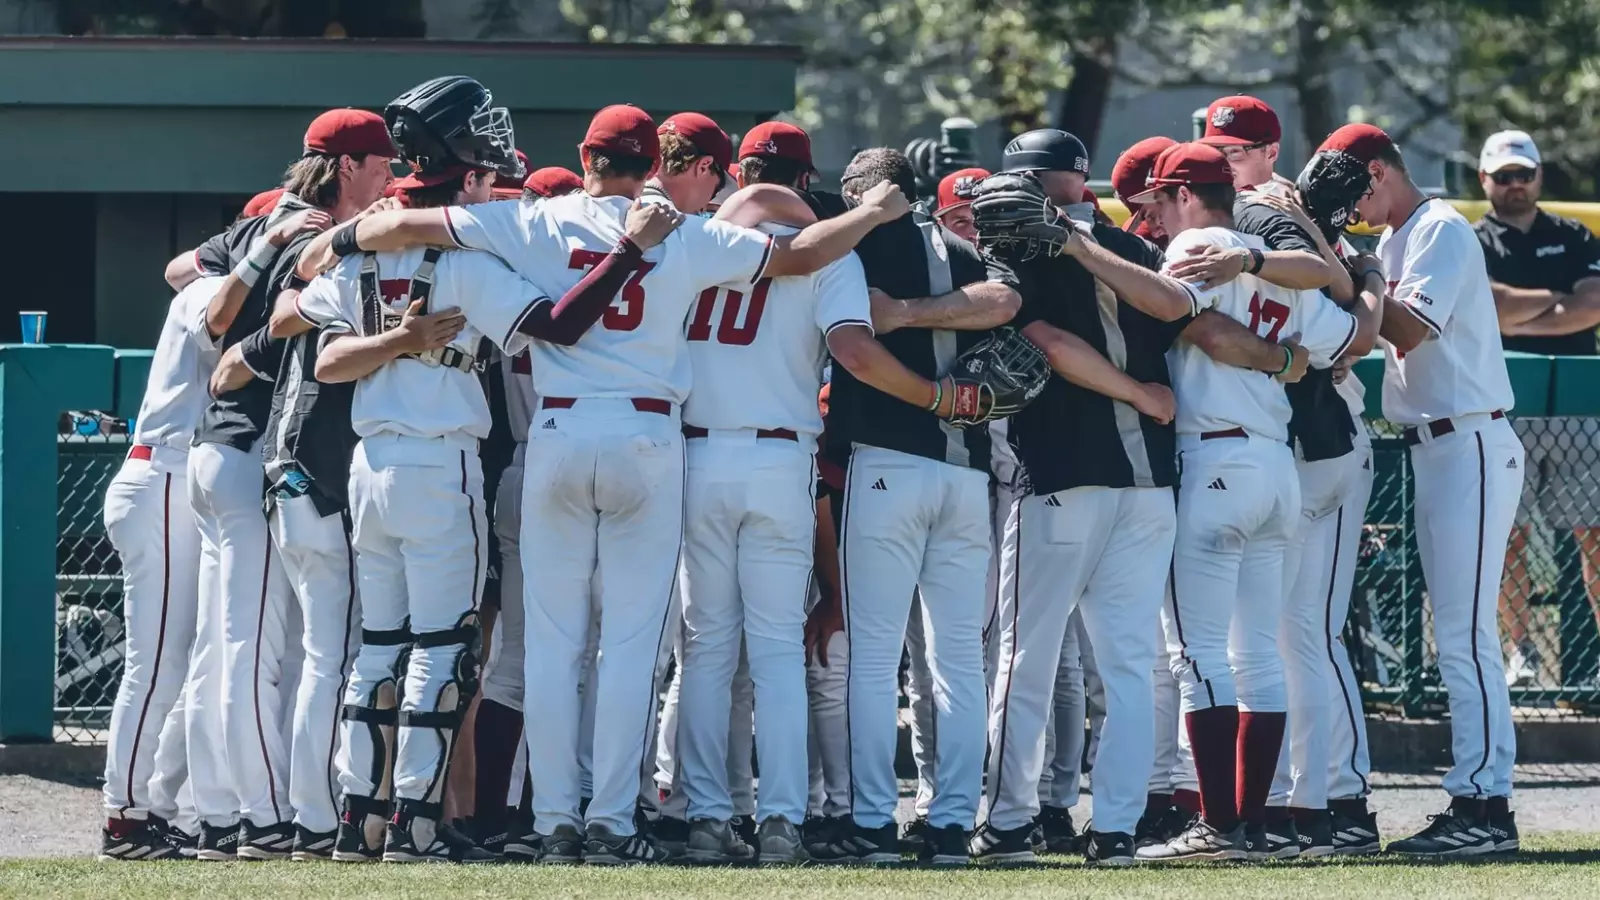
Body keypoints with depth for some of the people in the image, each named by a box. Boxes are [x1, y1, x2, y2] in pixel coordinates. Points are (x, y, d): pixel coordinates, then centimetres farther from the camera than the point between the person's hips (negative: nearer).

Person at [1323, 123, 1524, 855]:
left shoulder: (1440, 231, -10)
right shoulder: (1392, 243, 17)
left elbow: (1408, 330, -21)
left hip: (1470, 448, -10)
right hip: (1434, 452, 10)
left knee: (1465, 632, -12)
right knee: (1454, 636, 9)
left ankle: (1485, 806, -13)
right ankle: (1473, 803, 11)